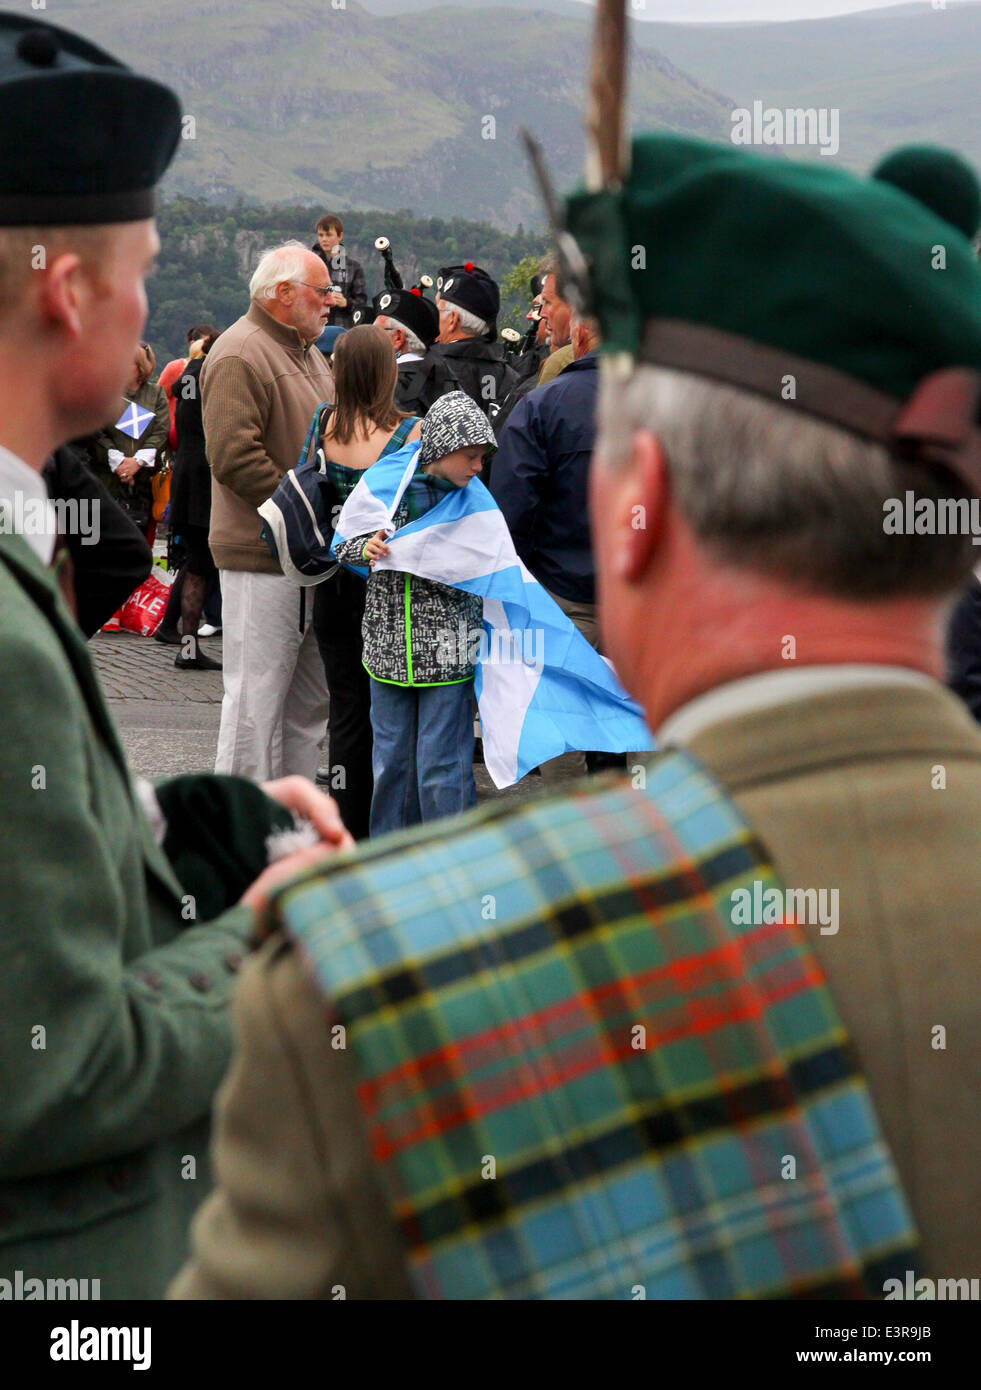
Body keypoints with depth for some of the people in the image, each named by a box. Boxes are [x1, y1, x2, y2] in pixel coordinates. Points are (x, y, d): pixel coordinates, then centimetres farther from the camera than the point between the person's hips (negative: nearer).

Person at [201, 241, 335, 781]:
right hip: (262, 557, -10)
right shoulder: (240, 354, -12)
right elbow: (234, 457, -21)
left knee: (311, 696, 14)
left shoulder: (308, 352, 19)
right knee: (257, 698, -5)